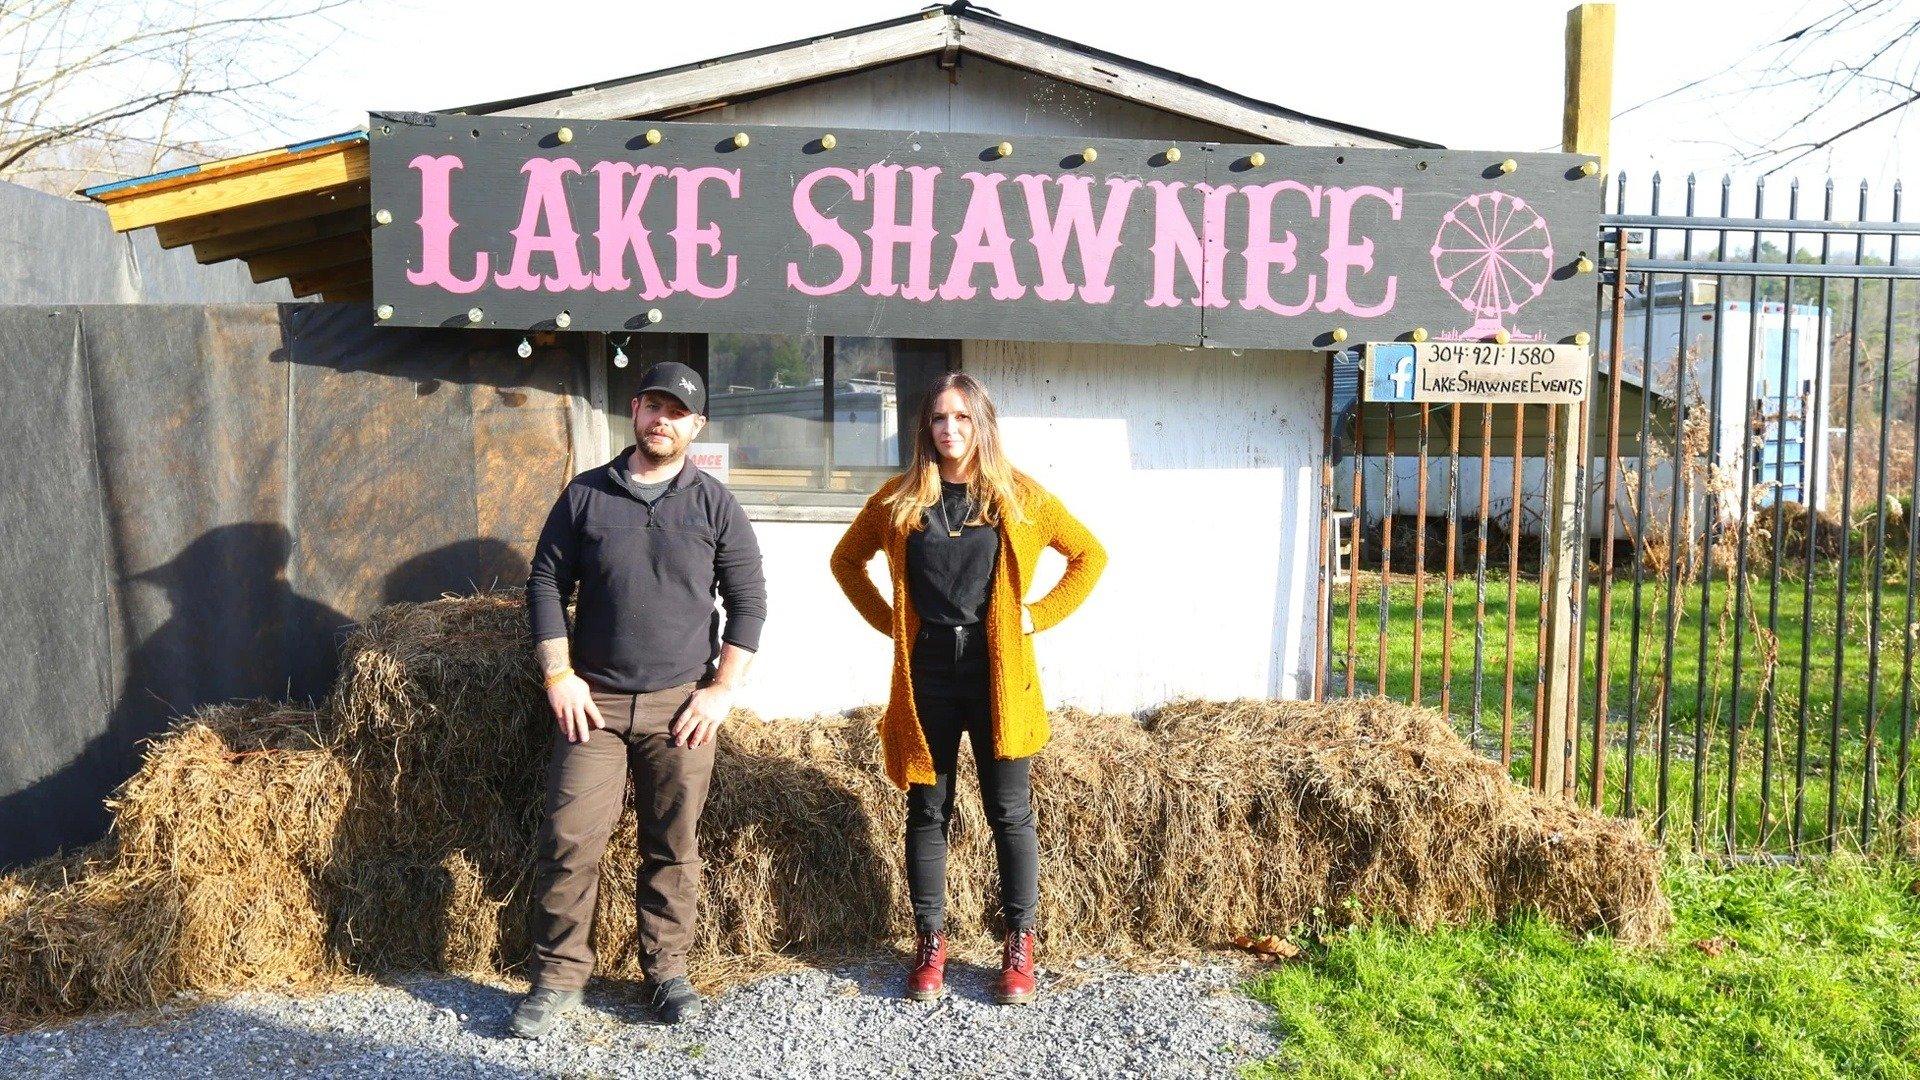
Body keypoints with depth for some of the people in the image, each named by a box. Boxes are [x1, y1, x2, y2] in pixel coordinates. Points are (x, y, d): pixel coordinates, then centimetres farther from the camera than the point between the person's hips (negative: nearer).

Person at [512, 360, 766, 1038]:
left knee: (673, 847, 6)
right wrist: (559, 676, -2)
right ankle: (558, 977, 11)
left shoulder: (714, 504, 4)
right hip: (592, 702, 0)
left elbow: (748, 601, 4)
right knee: (569, 840, -4)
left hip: (680, 704, 0)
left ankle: (667, 971, 20)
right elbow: (546, 584, 7)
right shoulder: (585, 494, 6)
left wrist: (723, 689, -4)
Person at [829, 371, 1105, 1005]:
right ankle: (930, 942, 20)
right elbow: (847, 559, 18)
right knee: (928, 811, 8)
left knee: (1009, 811, 4)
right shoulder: (900, 498, 5)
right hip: (926, 672, 2)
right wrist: (888, 622, 7)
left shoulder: (1018, 496, 2)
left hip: (997, 670, -1)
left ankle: (1019, 945, 16)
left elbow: (1090, 555, 9)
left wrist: (1040, 616, 0)